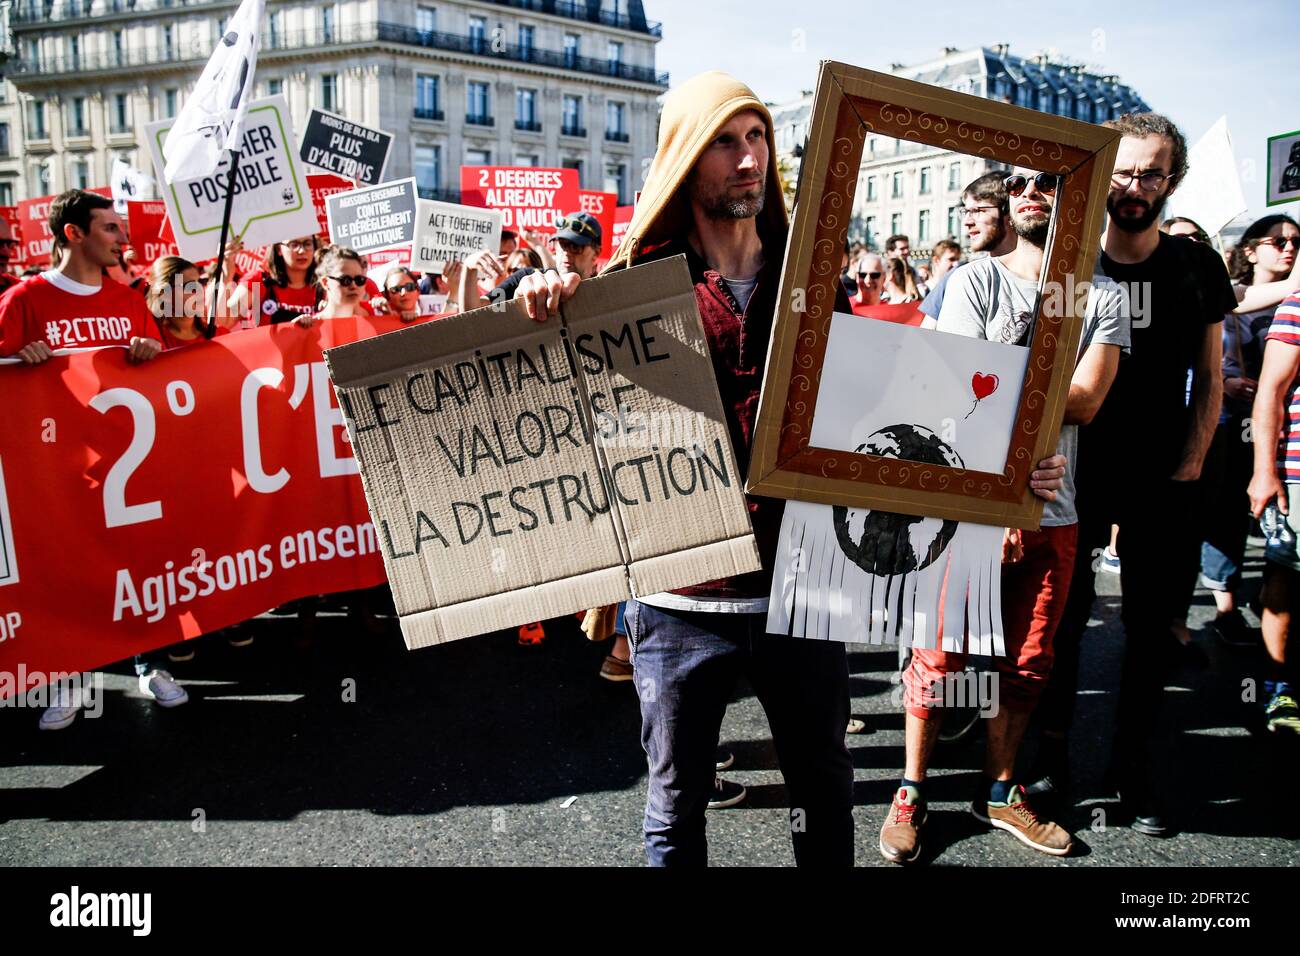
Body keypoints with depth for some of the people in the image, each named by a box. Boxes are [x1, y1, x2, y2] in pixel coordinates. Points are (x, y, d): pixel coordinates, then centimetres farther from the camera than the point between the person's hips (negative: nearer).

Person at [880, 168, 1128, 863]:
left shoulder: (1104, 298, 8)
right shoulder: (975, 282, 1)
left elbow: (1086, 401, -5)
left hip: (1052, 515, 3)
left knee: (1027, 664, 13)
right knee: (941, 656, 2)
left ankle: (998, 792, 31)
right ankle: (911, 793, 20)